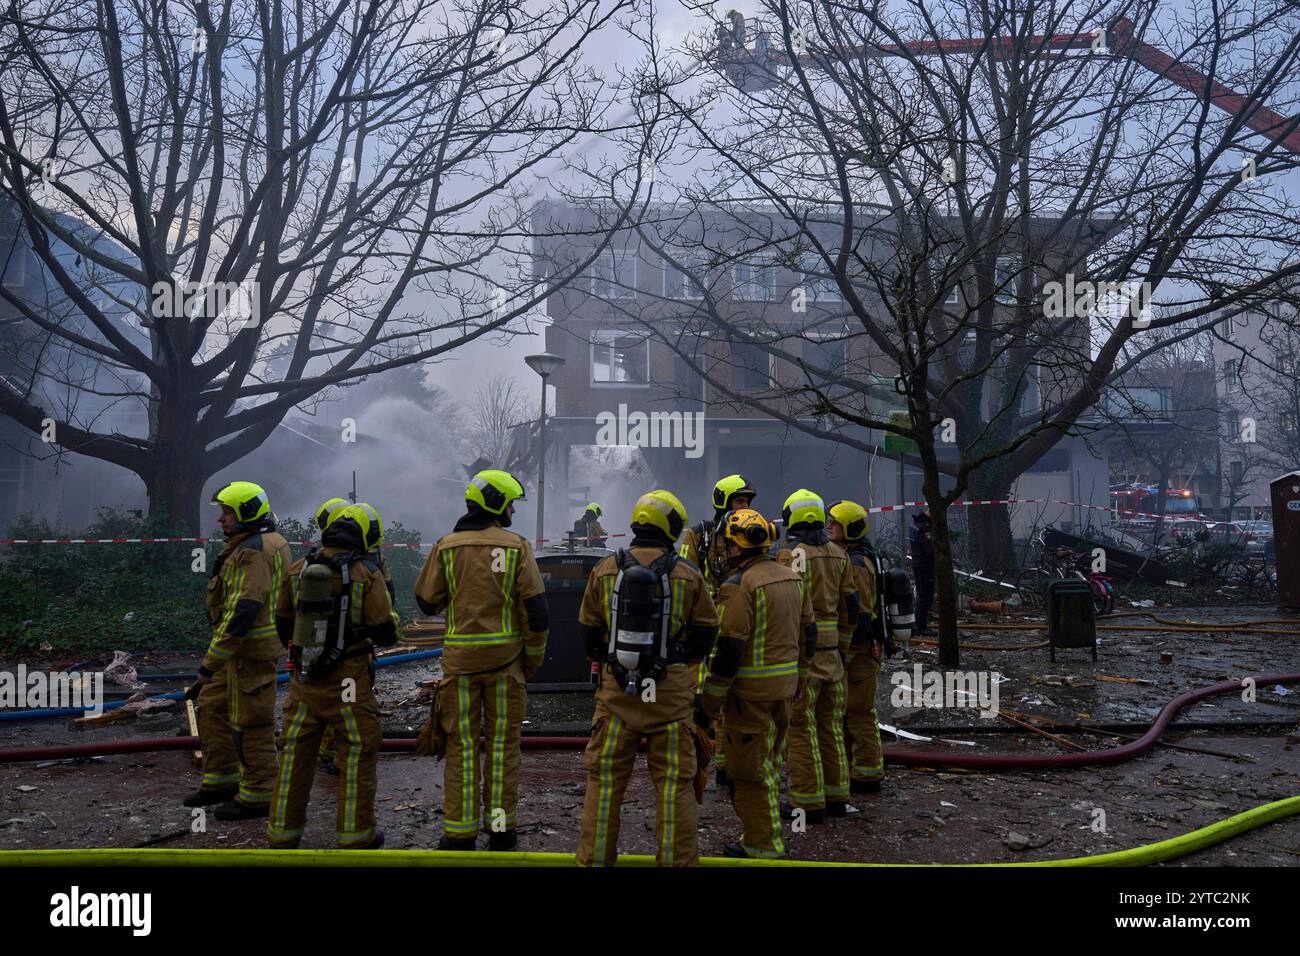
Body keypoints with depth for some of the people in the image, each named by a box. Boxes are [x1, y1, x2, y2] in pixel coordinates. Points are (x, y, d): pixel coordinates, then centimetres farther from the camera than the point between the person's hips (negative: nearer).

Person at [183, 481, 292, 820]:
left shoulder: (253, 551, -21)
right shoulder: (266, 543, 13)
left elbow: (241, 613, -27)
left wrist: (210, 664, -25)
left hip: (251, 650, -11)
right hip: (247, 648, 11)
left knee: (251, 723, 0)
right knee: (213, 707, 18)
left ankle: (258, 796, 12)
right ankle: (222, 780, 28)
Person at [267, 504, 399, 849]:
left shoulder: (297, 569, 1)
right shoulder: (366, 575, -12)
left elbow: (283, 623, 13)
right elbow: (385, 633, -10)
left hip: (304, 678, 4)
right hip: (349, 683, -4)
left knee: (296, 753, 16)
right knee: (358, 754, 8)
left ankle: (283, 832, 24)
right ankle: (355, 834, 14)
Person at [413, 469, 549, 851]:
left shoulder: (446, 546, 0)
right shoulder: (516, 546, -5)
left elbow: (427, 601, 5)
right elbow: (534, 606, -7)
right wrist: (535, 655, 4)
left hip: (460, 658, 1)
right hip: (505, 658, -1)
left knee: (462, 745, 9)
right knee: (503, 744, 10)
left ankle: (459, 833, 13)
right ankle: (501, 828, 16)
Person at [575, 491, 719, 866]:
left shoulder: (605, 570, 1)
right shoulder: (688, 575, -4)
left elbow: (589, 632, 8)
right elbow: (705, 633, 4)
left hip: (616, 689, 2)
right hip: (671, 692, -1)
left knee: (605, 778, 12)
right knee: (674, 782, 9)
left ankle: (595, 857, 21)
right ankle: (677, 859, 15)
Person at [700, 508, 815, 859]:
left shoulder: (739, 585, -18)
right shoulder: (792, 578, 8)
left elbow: (728, 648, -20)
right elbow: (807, 635, 15)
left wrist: (712, 695, -12)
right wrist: (797, 676, 24)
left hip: (750, 691, -8)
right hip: (784, 686, 9)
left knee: (749, 770, 3)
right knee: (768, 763, 21)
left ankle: (760, 845, 11)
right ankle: (768, 832, 33)